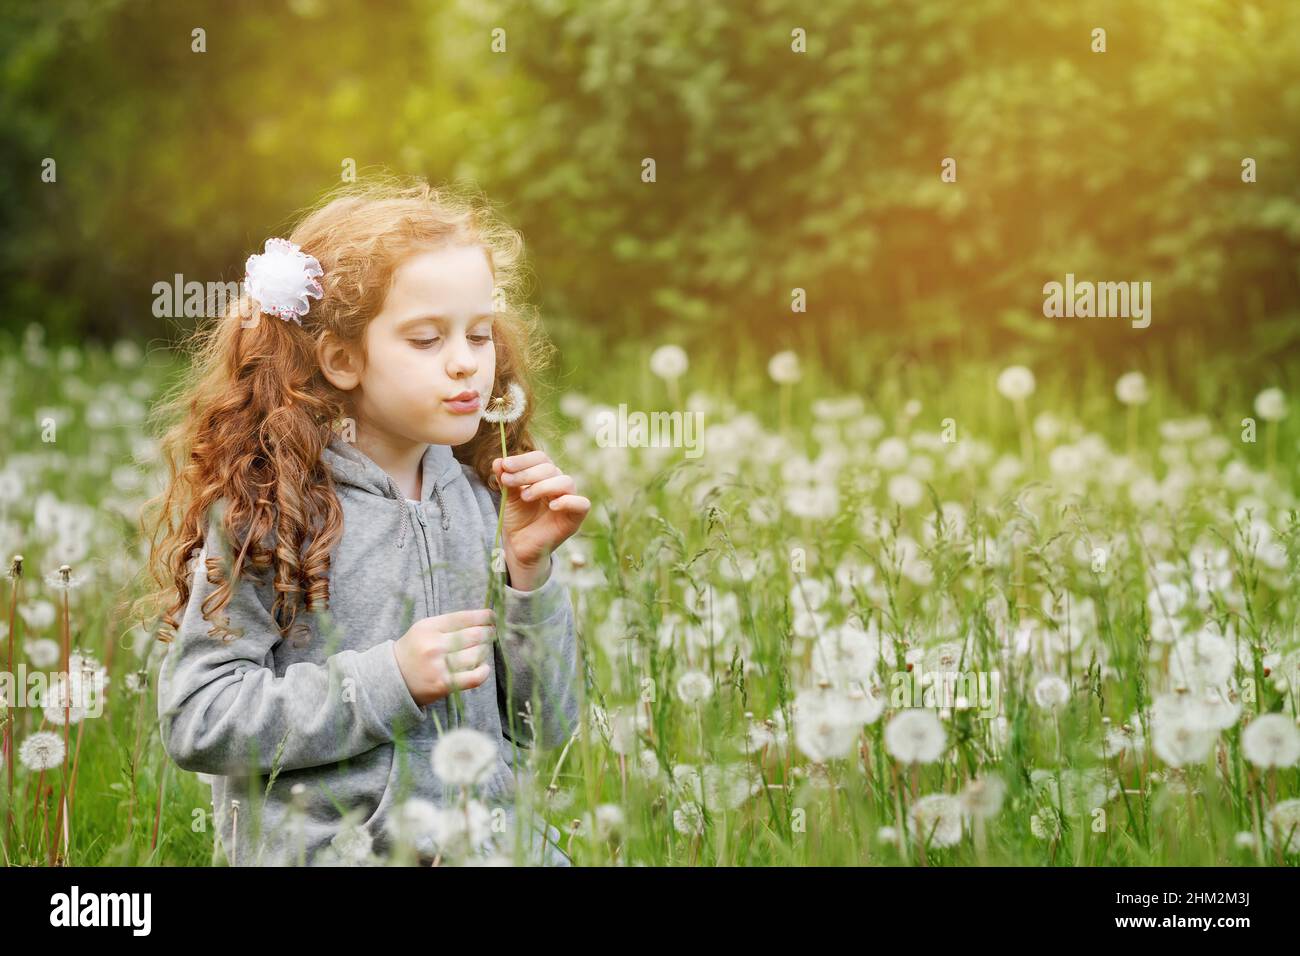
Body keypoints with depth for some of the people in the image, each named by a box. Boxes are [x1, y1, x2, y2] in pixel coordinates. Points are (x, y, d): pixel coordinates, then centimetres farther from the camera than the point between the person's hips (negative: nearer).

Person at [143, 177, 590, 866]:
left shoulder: (484, 501, 10)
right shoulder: (270, 507, -4)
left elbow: (542, 729, 10)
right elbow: (192, 719, -10)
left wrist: (527, 570, -2)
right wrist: (390, 680, -13)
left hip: (491, 841, 3)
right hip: (328, 847, -3)